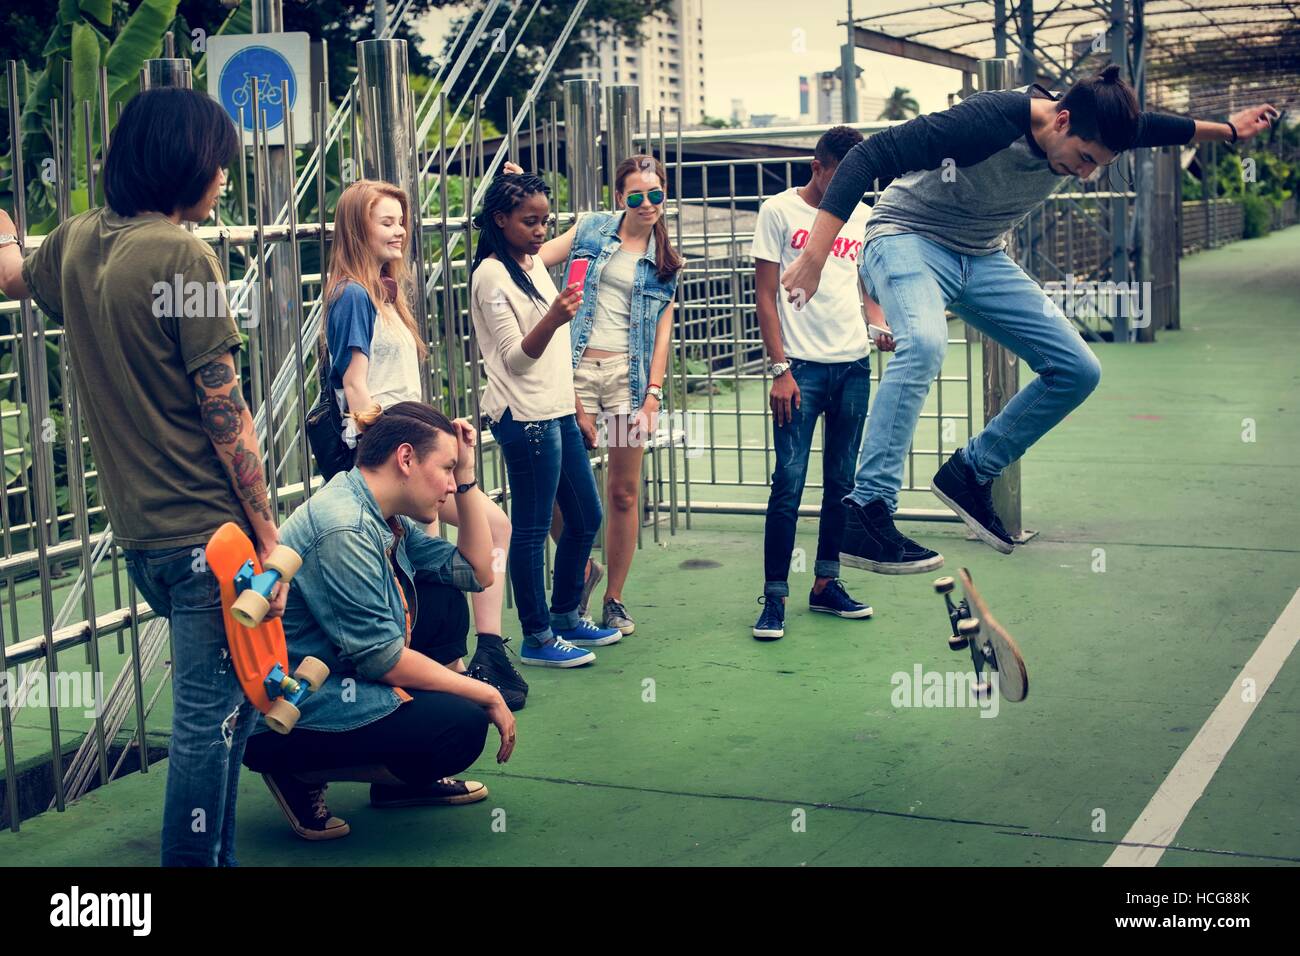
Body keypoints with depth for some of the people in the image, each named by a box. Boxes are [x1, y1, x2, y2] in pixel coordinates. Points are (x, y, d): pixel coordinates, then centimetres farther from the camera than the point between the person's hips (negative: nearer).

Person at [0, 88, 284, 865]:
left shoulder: (77, 241, 7)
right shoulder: (181, 255, -15)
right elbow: (226, 415, -15)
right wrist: (270, 536, -11)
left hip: (137, 526, 8)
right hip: (204, 527, -8)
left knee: (224, 701, 20)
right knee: (211, 718, -1)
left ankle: (216, 853, 28)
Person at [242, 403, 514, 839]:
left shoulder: (389, 520, 5)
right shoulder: (344, 531, -25)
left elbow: (477, 573, 10)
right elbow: (382, 659, -22)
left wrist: (467, 476, 5)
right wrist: (488, 695, -14)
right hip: (282, 720, -10)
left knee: (448, 612, 10)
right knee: (463, 728, -19)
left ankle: (405, 778, 15)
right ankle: (299, 771, -4)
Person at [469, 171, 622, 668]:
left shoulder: (534, 262, 12)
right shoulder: (492, 276, -13)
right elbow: (515, 358, -19)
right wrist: (553, 319, -31)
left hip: (558, 411, 10)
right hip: (525, 416, -10)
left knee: (586, 518, 15)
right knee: (532, 529, -3)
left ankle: (566, 617, 29)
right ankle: (537, 638, 7)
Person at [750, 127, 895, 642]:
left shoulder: (862, 216, 12)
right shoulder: (779, 211, -1)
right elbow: (765, 295, -3)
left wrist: (880, 323, -4)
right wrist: (780, 369, -10)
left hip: (854, 366, 5)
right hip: (802, 366, -5)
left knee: (843, 482, 9)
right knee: (789, 482, -7)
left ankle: (826, 584, 21)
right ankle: (774, 597, 0)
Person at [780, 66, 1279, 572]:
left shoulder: (1089, 130, -8)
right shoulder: (989, 119, -31)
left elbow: (1155, 127, 16)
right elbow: (869, 156, -33)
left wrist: (1228, 129, 30)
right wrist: (815, 254, -38)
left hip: (981, 259, 8)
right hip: (908, 239, -8)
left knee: (1079, 371, 0)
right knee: (924, 343, -39)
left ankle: (971, 472, 14)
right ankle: (864, 517, -39)